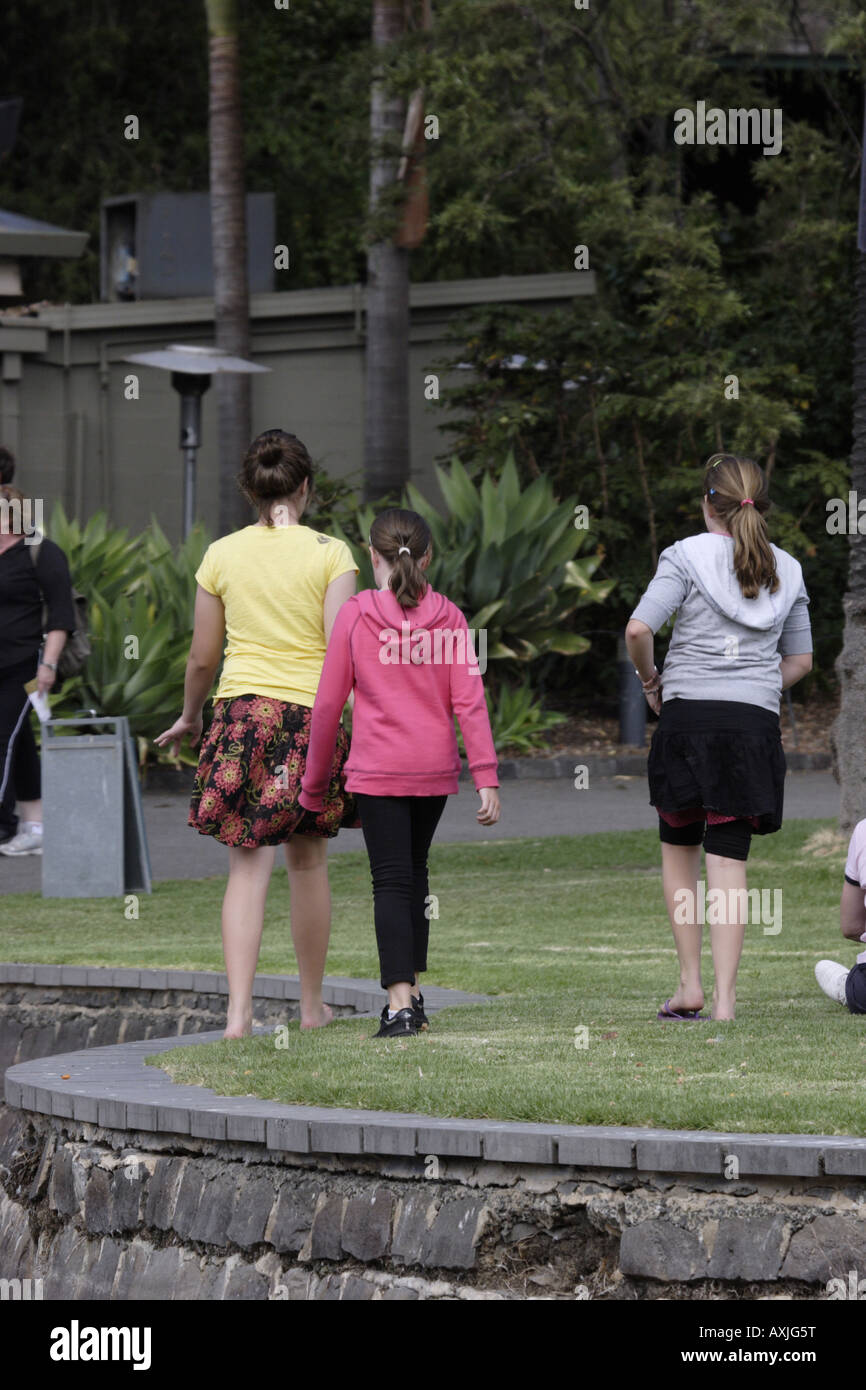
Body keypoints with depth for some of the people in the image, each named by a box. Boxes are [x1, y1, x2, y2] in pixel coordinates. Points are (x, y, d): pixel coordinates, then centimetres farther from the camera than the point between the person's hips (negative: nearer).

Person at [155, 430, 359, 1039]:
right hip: (310, 714, -1)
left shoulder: (222, 555, 3)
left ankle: (239, 1011, -14)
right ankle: (312, 1005, 24)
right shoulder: (330, 554, -4)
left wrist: (189, 717, 26)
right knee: (308, 861, 13)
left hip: (240, 713, 1)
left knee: (249, 863, -2)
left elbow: (202, 658, 9)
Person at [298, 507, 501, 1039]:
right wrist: (486, 777, -4)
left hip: (378, 771, -3)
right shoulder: (447, 618, 1)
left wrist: (315, 782, 7)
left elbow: (328, 704, -2)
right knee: (414, 870, 21)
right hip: (435, 770, 3)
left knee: (391, 881, -4)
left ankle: (400, 1003, -17)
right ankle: (412, 989, 26)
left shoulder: (355, 615, -5)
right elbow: (469, 700, -5)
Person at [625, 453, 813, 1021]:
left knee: (679, 848, 15)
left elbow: (639, 629, -12)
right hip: (756, 721, 2)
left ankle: (690, 985, 11)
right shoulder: (786, 569, 10)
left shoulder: (689, 555, -3)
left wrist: (651, 679, 4)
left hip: (688, 717, -2)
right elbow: (801, 660, 16)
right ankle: (725, 997, -8)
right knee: (729, 858, 0)